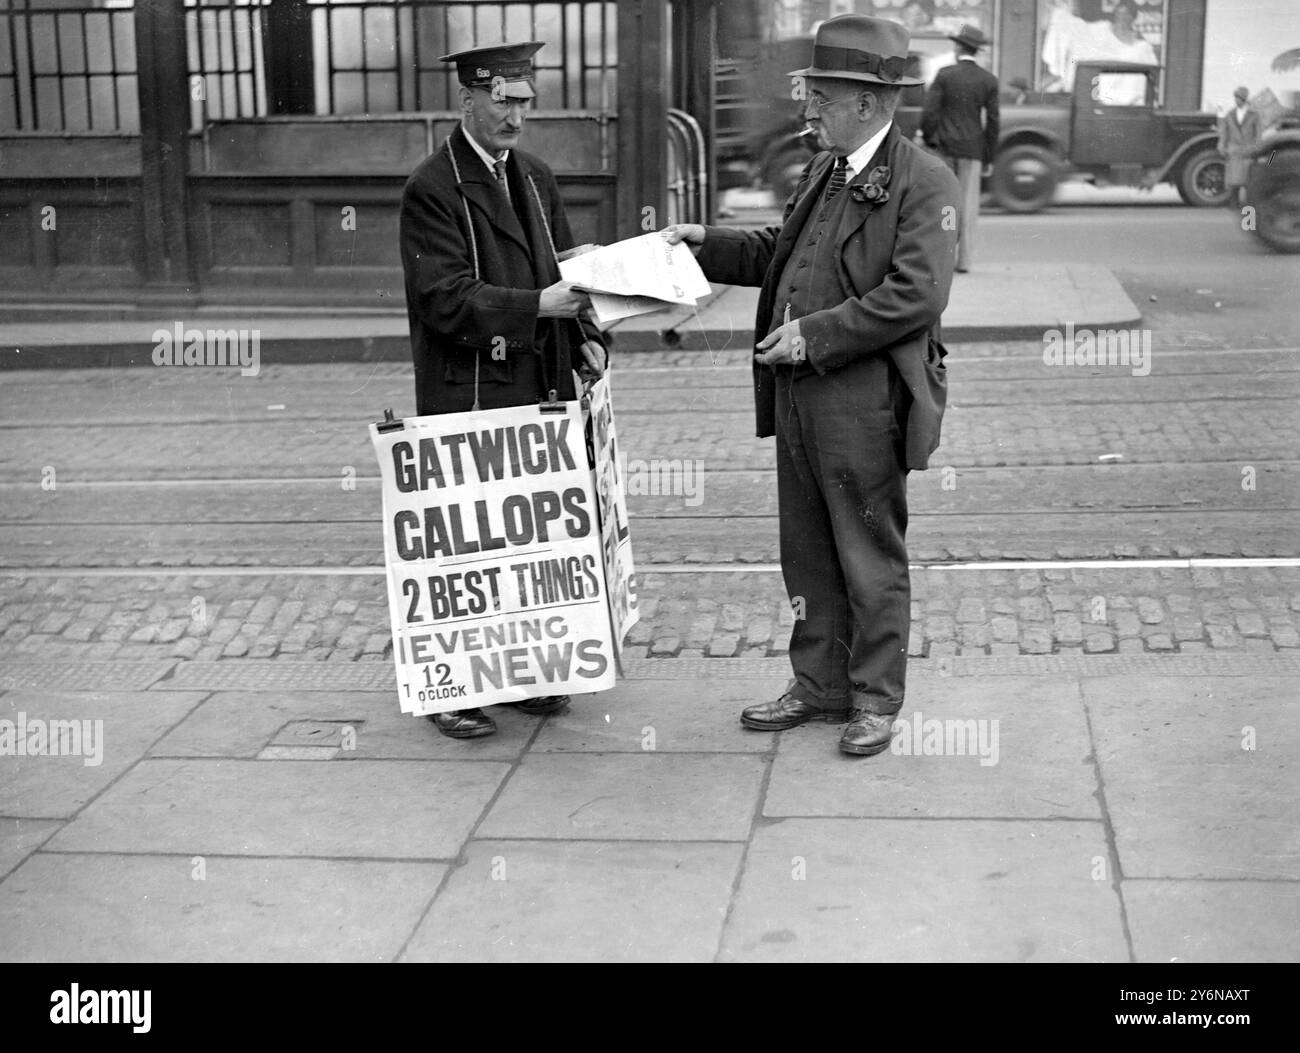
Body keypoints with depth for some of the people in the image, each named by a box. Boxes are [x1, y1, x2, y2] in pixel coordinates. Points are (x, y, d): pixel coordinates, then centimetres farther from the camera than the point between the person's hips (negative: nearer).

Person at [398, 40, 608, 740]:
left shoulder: (534, 177, 15)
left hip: (540, 391, 7)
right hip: (468, 399, -7)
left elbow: (563, 265, 22)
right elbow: (445, 299, -16)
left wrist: (585, 338, 6)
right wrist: (534, 306, -24)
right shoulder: (432, 188, -8)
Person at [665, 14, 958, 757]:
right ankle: (820, 687, 29)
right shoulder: (823, 170, 15)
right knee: (808, 555, 15)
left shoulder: (925, 182, -11)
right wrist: (707, 245, 13)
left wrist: (816, 334, -20)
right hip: (798, 394, 8)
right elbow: (779, 253, 26)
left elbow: (917, 294, -20)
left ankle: (875, 700, 18)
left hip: (864, 403, -8)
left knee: (871, 558, 5)